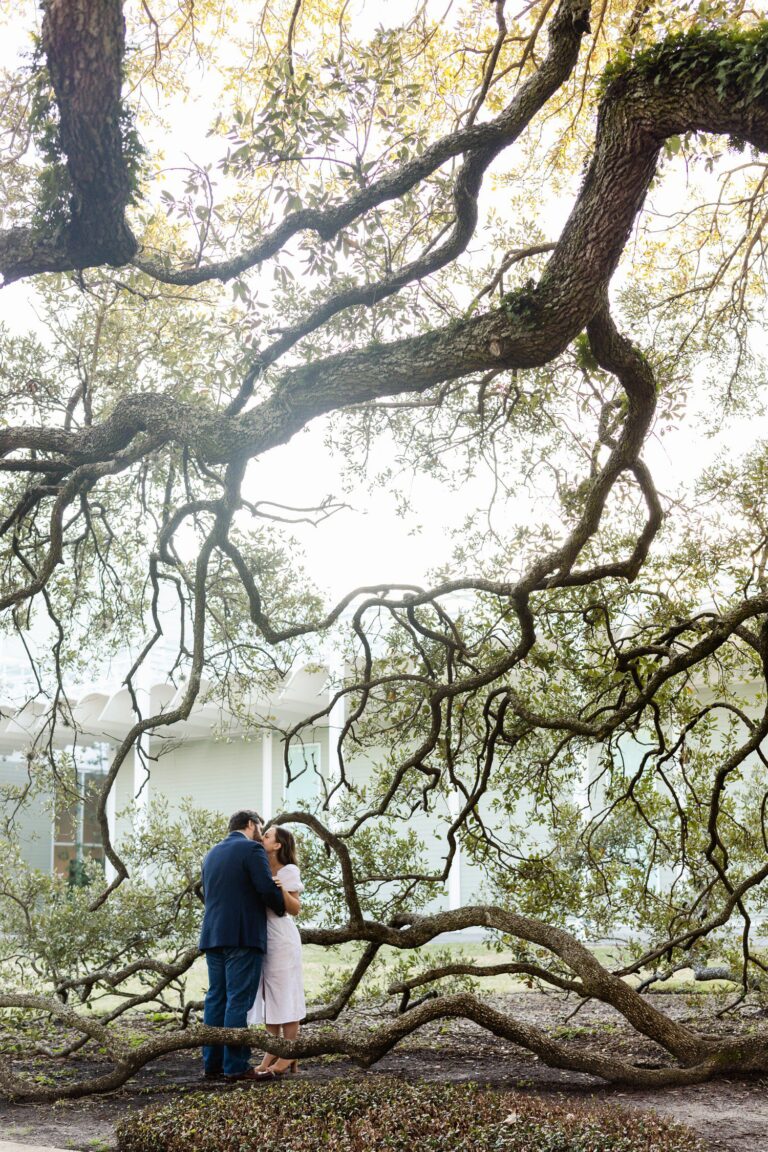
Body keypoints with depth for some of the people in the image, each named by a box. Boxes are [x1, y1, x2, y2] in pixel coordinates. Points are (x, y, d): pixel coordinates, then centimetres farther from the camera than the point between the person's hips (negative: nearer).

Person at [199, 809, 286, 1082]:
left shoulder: (211, 854, 18)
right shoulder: (252, 849, -6)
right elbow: (267, 888, -14)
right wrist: (281, 910, 3)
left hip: (213, 935, 7)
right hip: (244, 936, -7)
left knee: (216, 998, 10)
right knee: (238, 1000, -5)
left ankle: (212, 1063, 12)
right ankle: (235, 1066, -4)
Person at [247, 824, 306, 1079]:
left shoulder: (288, 871, -5)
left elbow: (295, 909, -9)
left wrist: (282, 890, -24)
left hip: (281, 940, -7)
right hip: (260, 938, 7)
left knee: (284, 997, -4)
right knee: (268, 996, 9)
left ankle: (288, 1058, 0)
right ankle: (272, 1054, 15)